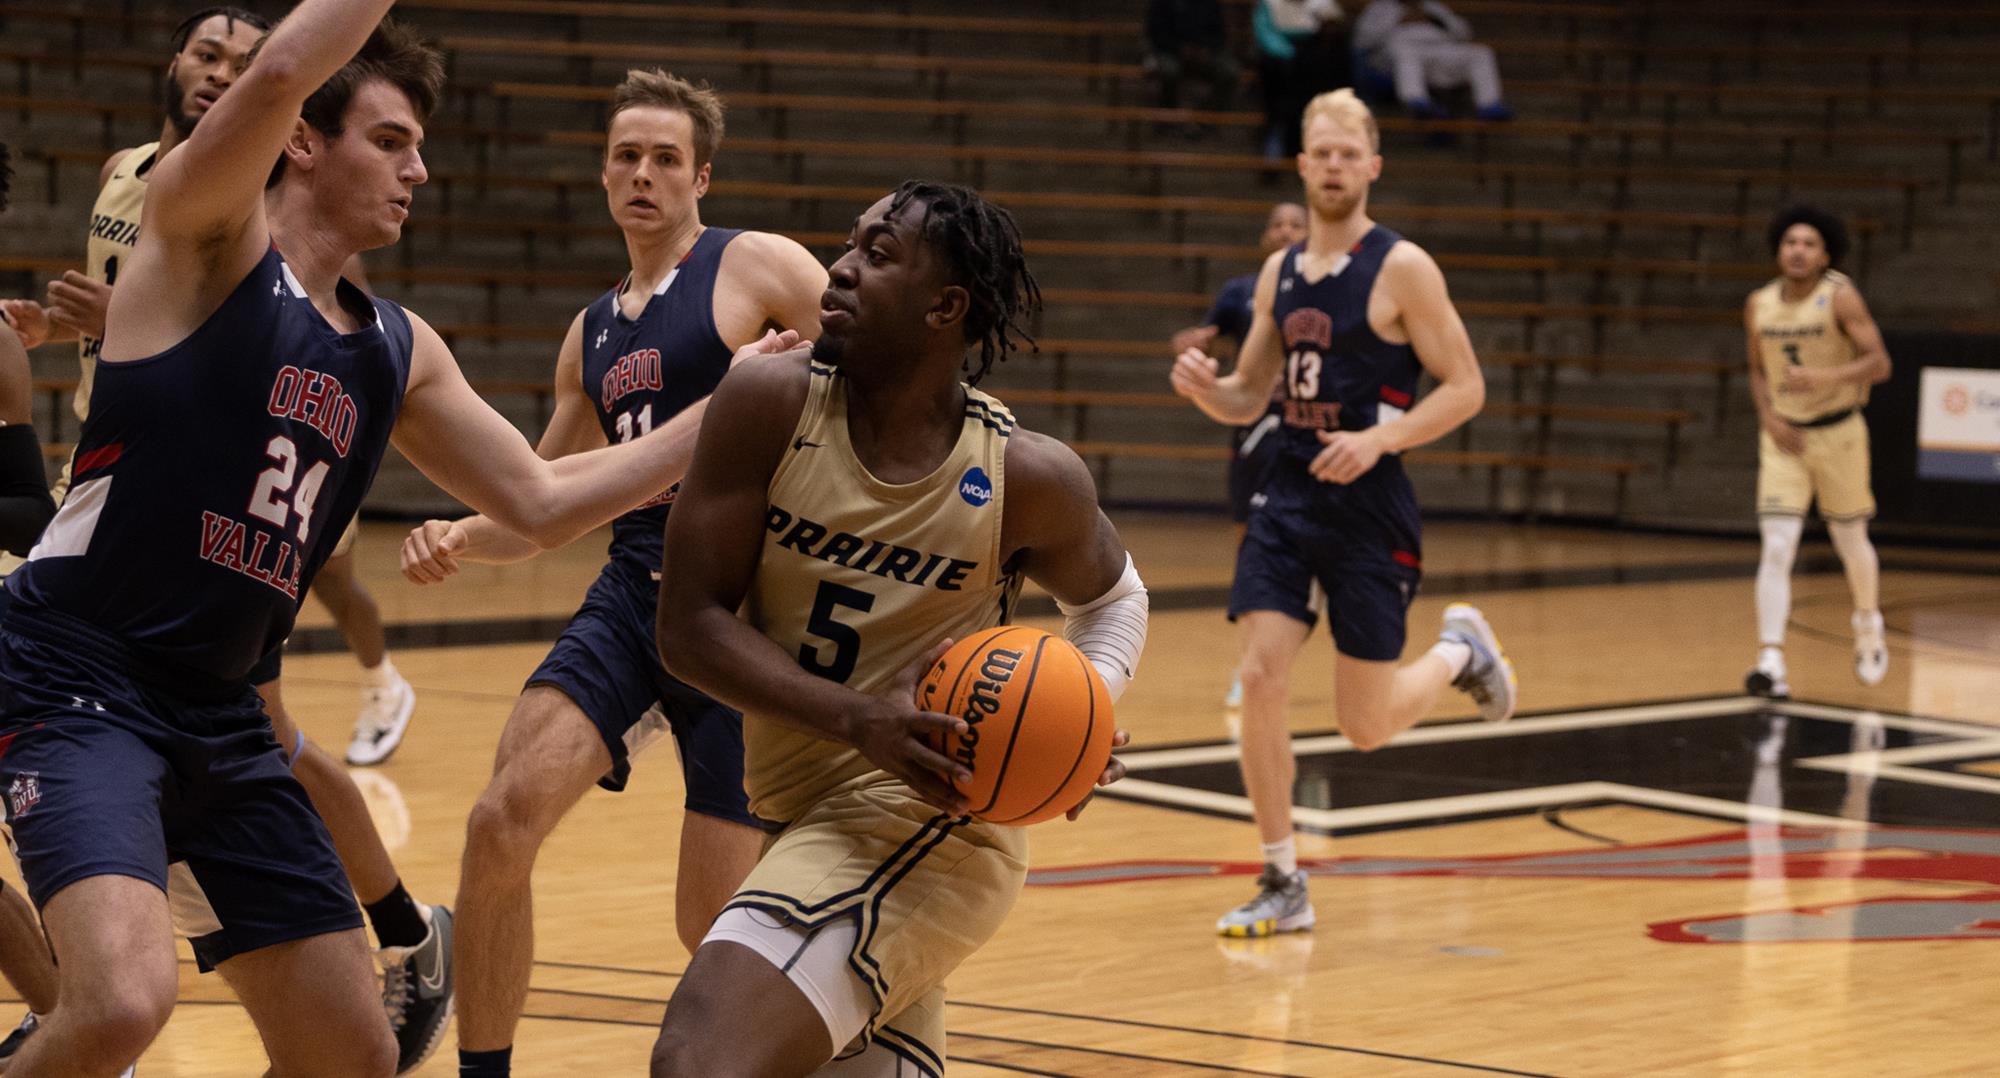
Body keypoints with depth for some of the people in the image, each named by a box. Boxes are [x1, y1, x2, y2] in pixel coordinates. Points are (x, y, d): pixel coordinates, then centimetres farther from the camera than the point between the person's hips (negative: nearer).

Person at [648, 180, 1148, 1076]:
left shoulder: (1027, 478, -11)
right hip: (803, 807, 5)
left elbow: (1112, 595, 12)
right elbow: (689, 625, -11)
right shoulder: (769, 404, -8)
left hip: (922, 821, -5)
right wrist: (860, 719, -24)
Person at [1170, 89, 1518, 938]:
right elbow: (1248, 397, 16)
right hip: (1289, 494, 5)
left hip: (1368, 503, -5)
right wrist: (1204, 387, -6)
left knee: (1366, 725, 0)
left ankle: (1460, 651, 33)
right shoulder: (1280, 272, 9)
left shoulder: (1401, 269, -9)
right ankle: (1282, 887, 2)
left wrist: (1379, 439, -22)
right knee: (1260, 681, -9)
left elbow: (1465, 389, -9)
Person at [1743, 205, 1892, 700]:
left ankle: (1868, 624, 43)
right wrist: (1769, 417, -4)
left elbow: (1879, 363, -18)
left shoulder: (1840, 298, -13)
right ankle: (1770, 660, -16)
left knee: (1851, 542, 14)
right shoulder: (1759, 305, 0)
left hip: (1838, 433, -2)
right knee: (1777, 548, -12)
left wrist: (1823, 376, -32)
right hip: (1784, 437, 2)